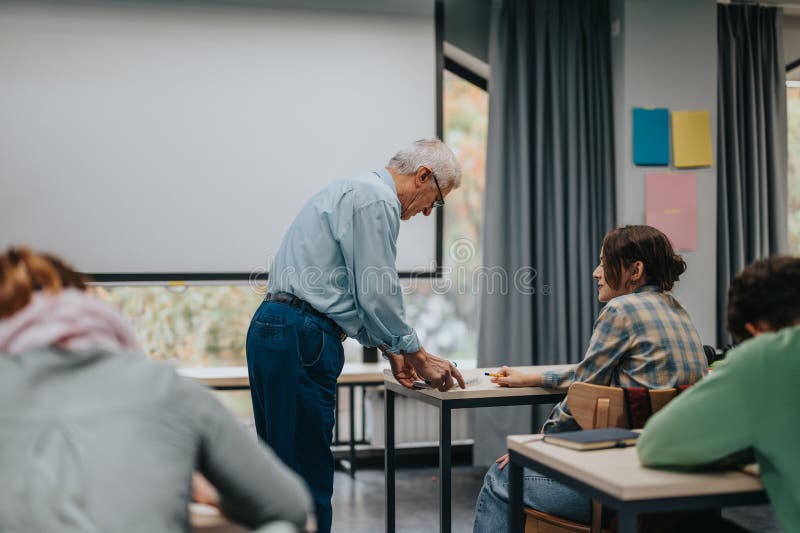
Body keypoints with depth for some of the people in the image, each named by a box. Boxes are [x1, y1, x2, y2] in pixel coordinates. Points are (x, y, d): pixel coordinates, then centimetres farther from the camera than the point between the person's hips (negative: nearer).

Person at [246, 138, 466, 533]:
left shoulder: (355, 192, 23)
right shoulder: (376, 200, -9)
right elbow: (377, 295, -12)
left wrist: (390, 350, 26)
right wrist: (419, 358, 1)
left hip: (272, 330, 11)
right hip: (300, 339, -11)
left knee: (283, 467, 16)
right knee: (309, 475, -5)